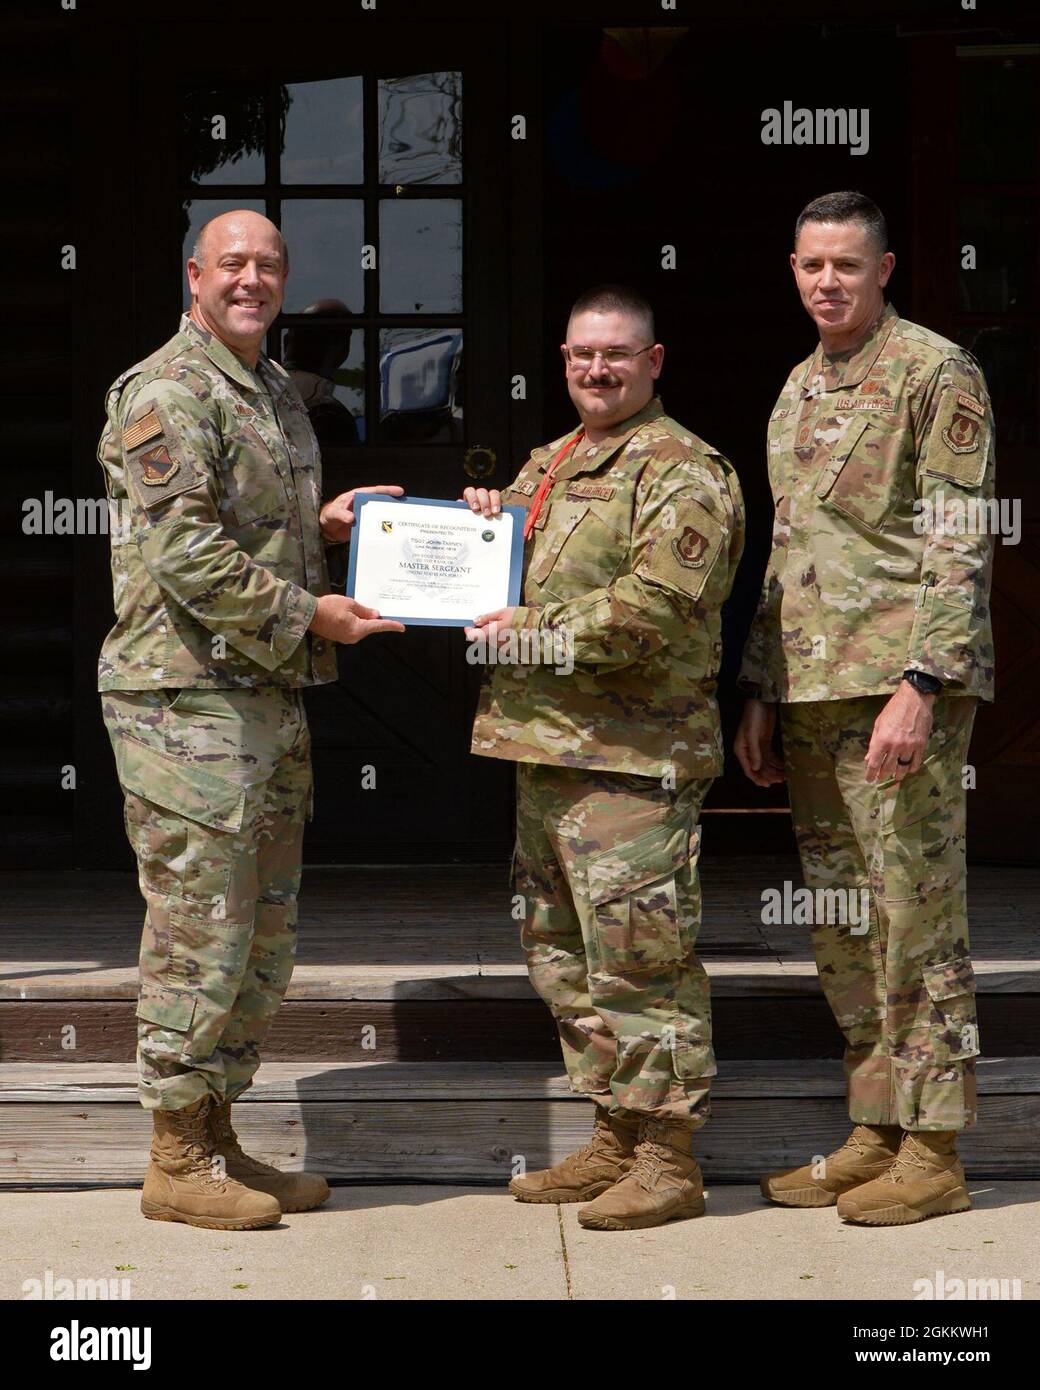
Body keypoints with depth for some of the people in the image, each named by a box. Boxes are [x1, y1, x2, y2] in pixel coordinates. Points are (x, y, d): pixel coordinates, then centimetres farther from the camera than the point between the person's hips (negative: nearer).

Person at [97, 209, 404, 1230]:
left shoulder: (276, 395, 19)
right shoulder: (168, 392, -11)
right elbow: (186, 551, -19)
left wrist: (323, 522, 9)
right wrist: (308, 612, -16)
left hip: (271, 692, 10)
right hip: (188, 696, -10)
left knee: (261, 934, 12)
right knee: (198, 931, -5)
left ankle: (216, 1138, 22)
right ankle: (177, 1162, 4)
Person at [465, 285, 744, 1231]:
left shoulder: (681, 470, -8)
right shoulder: (550, 463, 20)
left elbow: (657, 605, -21)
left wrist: (536, 630, -15)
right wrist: (482, 519, 10)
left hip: (631, 755, -10)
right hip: (545, 744, 10)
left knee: (637, 951, -8)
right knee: (563, 950, 14)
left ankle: (668, 1159, -1)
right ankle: (615, 1142, 24)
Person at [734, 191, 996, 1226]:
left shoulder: (936, 373, -7)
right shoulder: (798, 391, 18)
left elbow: (962, 545, -13)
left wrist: (919, 687, -21)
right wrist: (760, 697, 18)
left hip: (898, 686, -8)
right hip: (811, 693, 8)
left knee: (916, 918, -4)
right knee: (841, 929, 11)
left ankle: (931, 1152, 3)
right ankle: (874, 1132, 21)